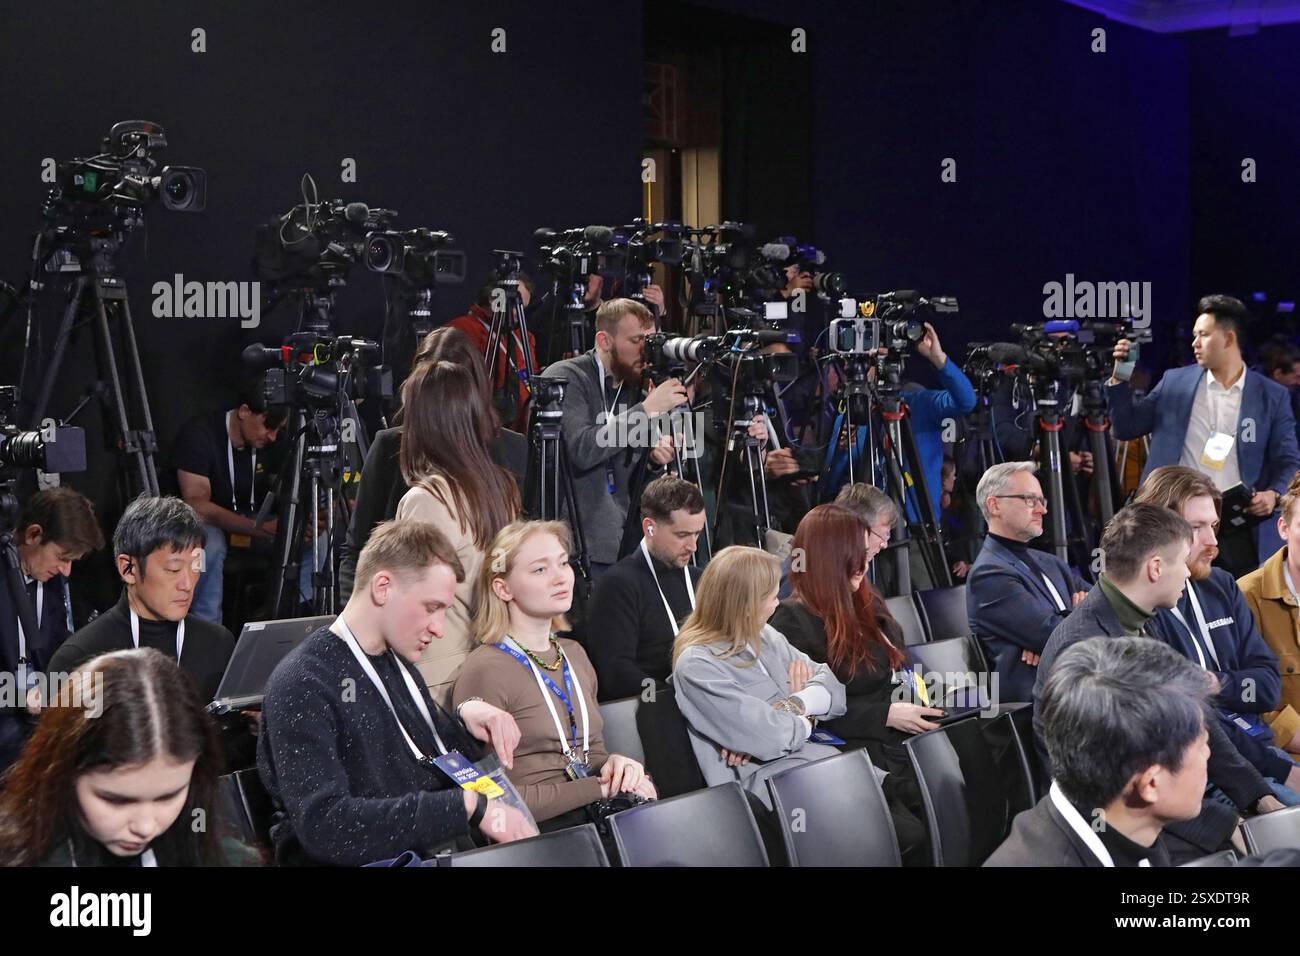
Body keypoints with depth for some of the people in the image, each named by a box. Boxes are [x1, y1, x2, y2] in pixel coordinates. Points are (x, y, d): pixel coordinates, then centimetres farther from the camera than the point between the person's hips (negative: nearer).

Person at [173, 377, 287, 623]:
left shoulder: (271, 441, -6)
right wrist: (259, 529, -39)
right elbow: (197, 505, -30)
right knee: (209, 544, -40)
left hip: (252, 522, 5)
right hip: (205, 523, -5)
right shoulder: (199, 434, -23)